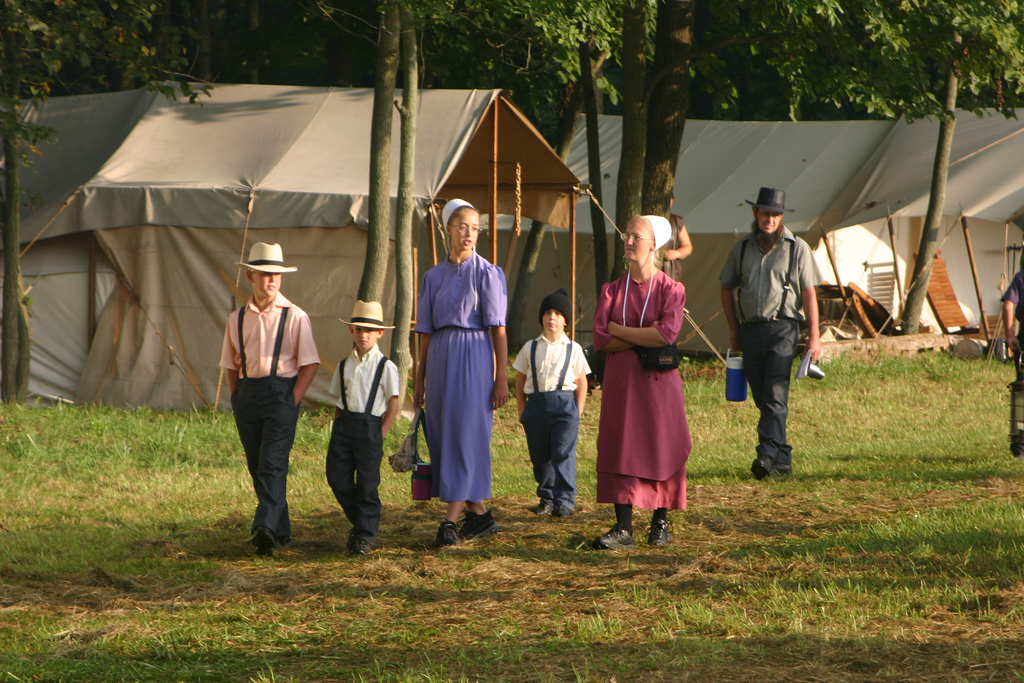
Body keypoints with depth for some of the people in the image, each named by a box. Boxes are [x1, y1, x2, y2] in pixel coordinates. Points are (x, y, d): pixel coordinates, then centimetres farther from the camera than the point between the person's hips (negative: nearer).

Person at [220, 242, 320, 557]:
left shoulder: (294, 316, -1)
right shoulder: (237, 318, 11)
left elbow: (310, 363, -2)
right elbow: (230, 364, 20)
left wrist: (292, 400, -9)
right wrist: (236, 398, 8)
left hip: (281, 392, -5)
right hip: (247, 393, 5)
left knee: (273, 463, -16)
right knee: (257, 467, 7)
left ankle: (266, 528, -25)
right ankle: (281, 531, 17)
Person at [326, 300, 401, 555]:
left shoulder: (385, 367, -2)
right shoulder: (344, 365, 12)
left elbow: (393, 404, -2)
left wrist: (381, 433, -8)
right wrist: (337, 428, 7)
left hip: (369, 426, -4)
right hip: (344, 425, 4)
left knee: (367, 483, -2)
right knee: (337, 478, 1)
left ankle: (365, 535, 8)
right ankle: (360, 522, 21)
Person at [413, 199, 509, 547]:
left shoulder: (487, 273, -1)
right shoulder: (434, 276, 12)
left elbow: (498, 328, -5)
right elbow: (426, 331, 15)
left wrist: (502, 378, -10)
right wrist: (419, 378, 13)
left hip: (474, 357, -6)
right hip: (440, 359, 6)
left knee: (466, 436, -10)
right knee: (443, 437, 5)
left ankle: (450, 520, -15)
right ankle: (479, 514, 14)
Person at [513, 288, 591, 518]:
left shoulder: (573, 349, 6)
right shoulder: (530, 348, 9)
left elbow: (581, 382, 10)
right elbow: (520, 381, 14)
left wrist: (578, 412, 1)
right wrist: (522, 411, 7)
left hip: (564, 404, -3)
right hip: (536, 404, 3)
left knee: (563, 454, -10)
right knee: (539, 456, 7)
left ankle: (564, 500, -9)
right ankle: (546, 498, 20)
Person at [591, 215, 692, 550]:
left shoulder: (670, 289, -2)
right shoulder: (612, 290, 7)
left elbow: (668, 333, -17)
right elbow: (600, 339, -4)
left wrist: (619, 331, -11)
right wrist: (644, 338, -12)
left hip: (657, 383, -2)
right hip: (621, 383, 2)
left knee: (661, 451, 1)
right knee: (621, 450, -5)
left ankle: (660, 524, 13)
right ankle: (623, 529, -8)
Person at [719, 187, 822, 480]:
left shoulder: (796, 248, 2)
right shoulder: (742, 248, 11)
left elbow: (808, 293, 2)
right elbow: (727, 288, 21)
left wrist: (814, 336, -3)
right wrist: (733, 330, 16)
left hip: (782, 327, -4)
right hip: (750, 330, 4)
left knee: (775, 396, -15)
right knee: (763, 399, 5)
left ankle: (768, 455, -24)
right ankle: (783, 459, 12)